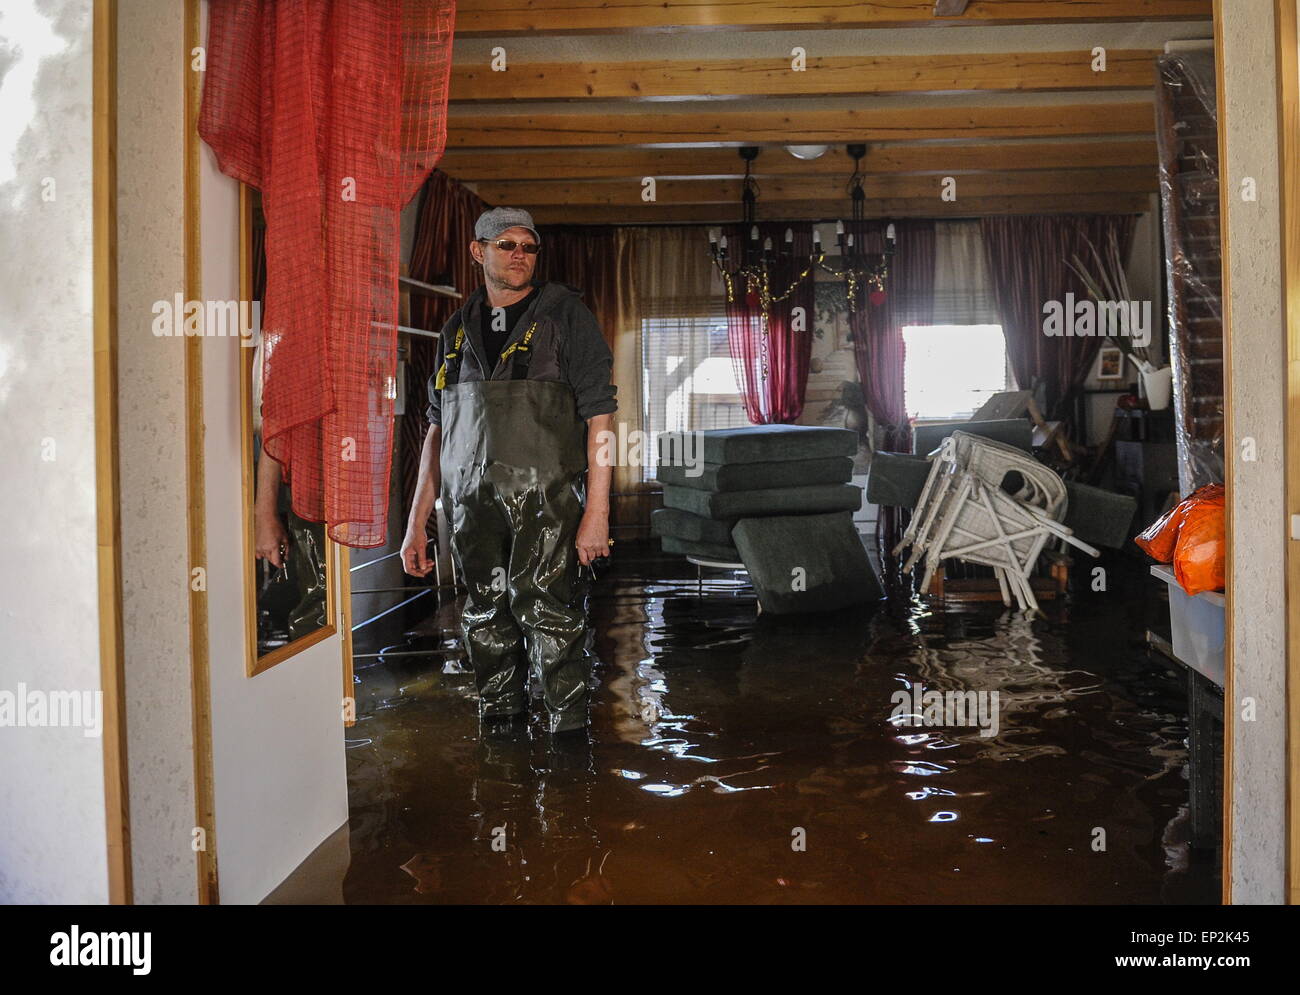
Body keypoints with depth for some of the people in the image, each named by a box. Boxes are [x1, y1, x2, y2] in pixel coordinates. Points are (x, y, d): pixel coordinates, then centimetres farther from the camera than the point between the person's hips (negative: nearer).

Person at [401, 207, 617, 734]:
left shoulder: (565, 314, 2)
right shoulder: (458, 329, 15)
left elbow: (599, 415, -4)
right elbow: (438, 429, 17)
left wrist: (597, 511, -13)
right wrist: (416, 522, 12)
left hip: (547, 500, -4)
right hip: (472, 502, 4)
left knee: (551, 620, -8)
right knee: (487, 627, 9)